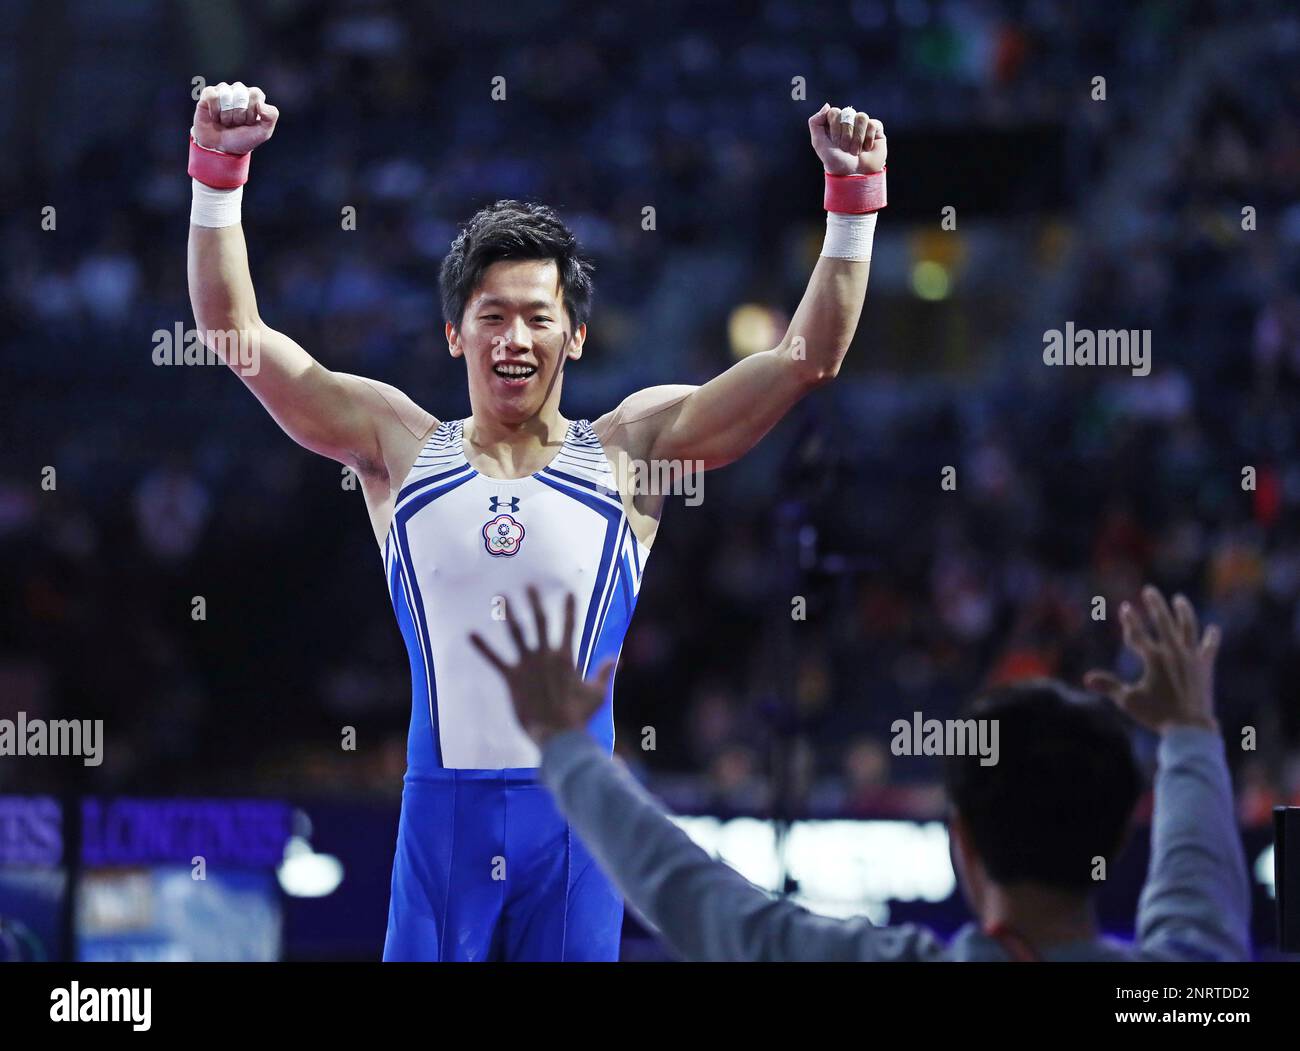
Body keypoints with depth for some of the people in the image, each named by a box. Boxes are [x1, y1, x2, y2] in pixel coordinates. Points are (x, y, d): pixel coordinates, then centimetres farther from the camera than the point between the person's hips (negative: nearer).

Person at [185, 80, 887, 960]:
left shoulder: (628, 451, 6)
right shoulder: (401, 447, 8)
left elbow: (808, 357, 3)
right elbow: (232, 330, 5)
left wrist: (854, 197, -5)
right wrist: (218, 171, -4)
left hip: (575, 817, 0)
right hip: (442, 813, 0)